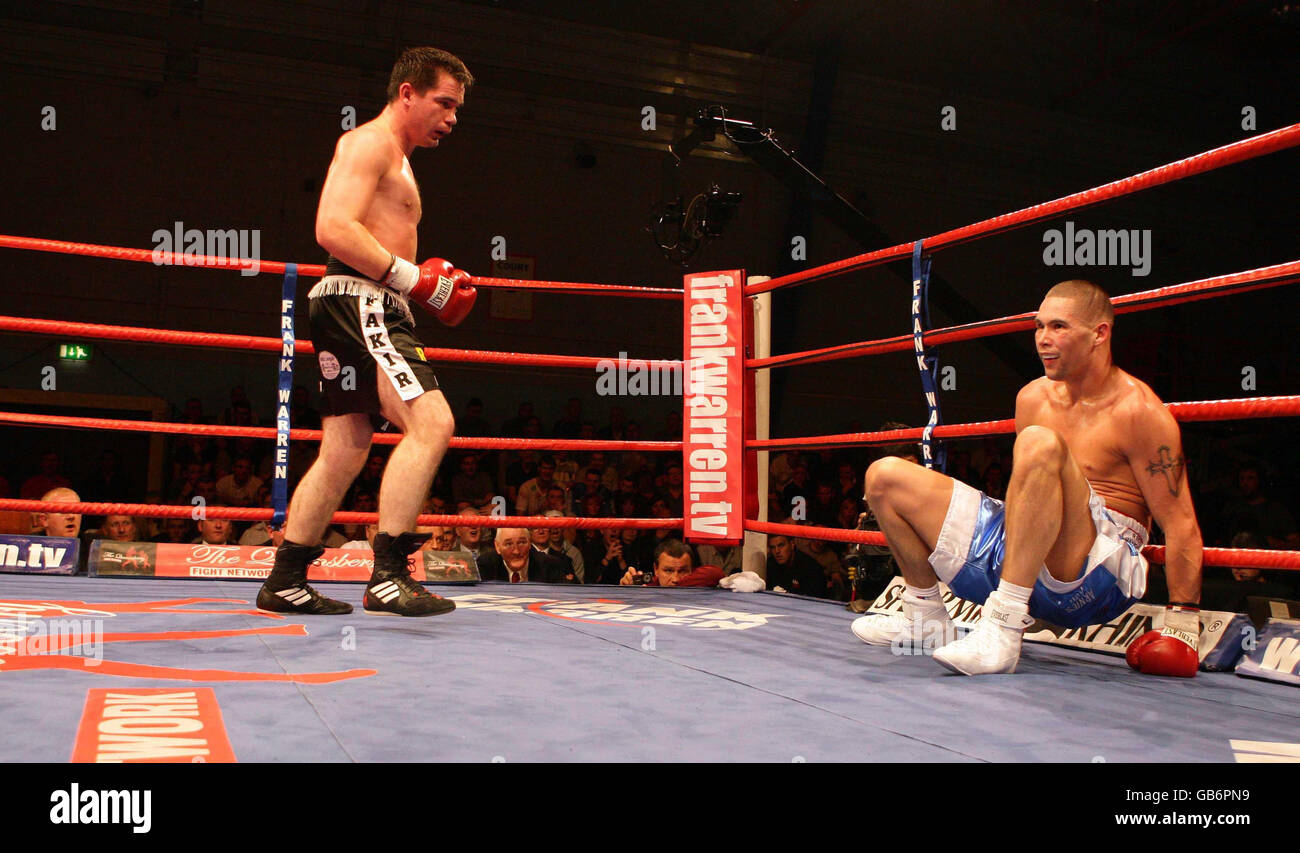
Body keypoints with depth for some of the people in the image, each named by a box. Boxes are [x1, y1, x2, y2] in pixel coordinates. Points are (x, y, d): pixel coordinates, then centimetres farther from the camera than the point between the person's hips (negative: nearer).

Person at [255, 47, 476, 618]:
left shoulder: (395, 159, 29)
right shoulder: (370, 142, -3)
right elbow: (334, 229, -18)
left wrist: (428, 287, 15)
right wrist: (412, 278, -19)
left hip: (369, 312, 11)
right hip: (359, 301, -11)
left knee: (345, 453, 9)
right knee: (431, 423, -21)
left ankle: (284, 582, 16)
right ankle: (388, 575, -22)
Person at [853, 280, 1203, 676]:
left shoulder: (1138, 410, -8)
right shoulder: (1032, 398, 11)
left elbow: (1181, 522, -10)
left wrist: (1182, 621, -15)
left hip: (1097, 576, -7)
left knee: (1039, 443, -36)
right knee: (885, 476, 2)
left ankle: (1004, 629, -36)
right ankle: (925, 617, 10)